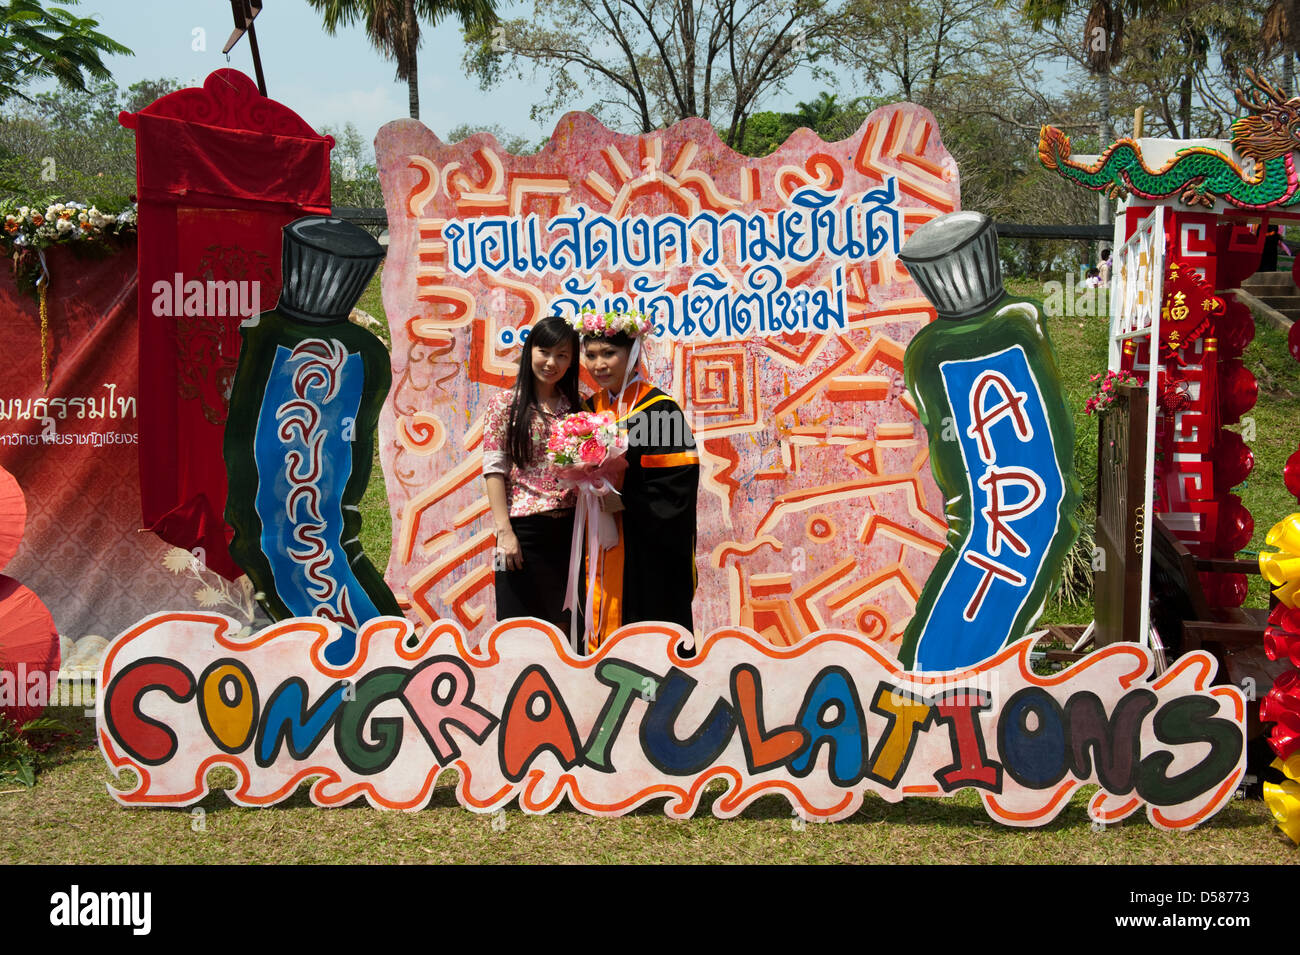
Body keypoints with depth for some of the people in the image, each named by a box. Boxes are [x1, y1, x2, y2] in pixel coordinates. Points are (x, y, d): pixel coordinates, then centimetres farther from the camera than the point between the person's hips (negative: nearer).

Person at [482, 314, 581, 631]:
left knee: (562, 625, 8)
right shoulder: (505, 403, 1)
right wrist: (504, 530, -12)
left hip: (568, 530, 4)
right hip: (524, 529, -4)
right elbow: (494, 470, -5)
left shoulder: (575, 407, 11)